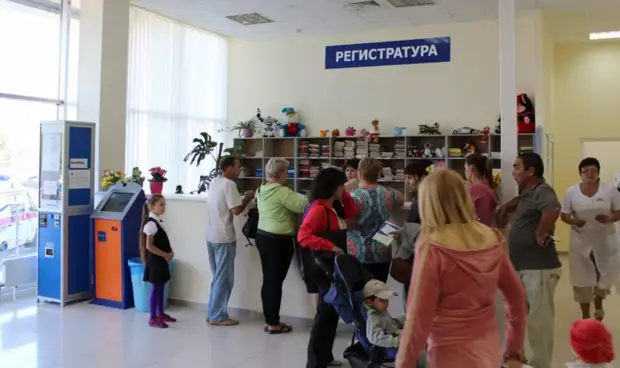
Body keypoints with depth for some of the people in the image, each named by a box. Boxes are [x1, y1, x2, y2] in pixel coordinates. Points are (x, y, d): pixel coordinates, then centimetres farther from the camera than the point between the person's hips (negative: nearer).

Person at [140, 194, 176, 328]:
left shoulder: (158, 221, 12)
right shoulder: (151, 223, -18)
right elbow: (149, 246, -22)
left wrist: (169, 252, 5)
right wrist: (165, 255, -17)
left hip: (161, 260, 9)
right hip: (155, 260, -9)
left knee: (161, 287, 16)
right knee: (155, 289, -4)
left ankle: (160, 314, 27)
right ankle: (152, 318, 3)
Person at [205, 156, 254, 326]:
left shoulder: (214, 182, 12)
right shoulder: (229, 184, -15)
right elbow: (236, 210, -19)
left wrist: (241, 197, 14)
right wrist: (248, 198, -4)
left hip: (211, 236, 9)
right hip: (224, 238, -9)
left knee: (218, 277, 17)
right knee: (224, 279, 0)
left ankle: (213, 313, 22)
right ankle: (218, 316, 6)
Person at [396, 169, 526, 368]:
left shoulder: (433, 249, -18)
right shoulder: (492, 240, -1)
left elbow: (419, 318, -16)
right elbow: (516, 295, 9)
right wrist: (514, 349, 21)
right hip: (490, 349, 6)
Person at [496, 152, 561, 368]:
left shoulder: (541, 191, -16)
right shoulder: (528, 192, 14)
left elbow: (553, 209, -38)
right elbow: (520, 202, 37)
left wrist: (541, 234, -26)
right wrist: (505, 208, 18)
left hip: (539, 268, -10)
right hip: (523, 267, 11)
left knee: (539, 319, 0)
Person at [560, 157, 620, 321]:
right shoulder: (571, 192, -5)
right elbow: (564, 215, 1)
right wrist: (573, 221, -20)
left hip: (605, 241, 0)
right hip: (581, 241, 0)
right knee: (582, 279, 5)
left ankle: (598, 301, 41)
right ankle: (585, 315, 25)